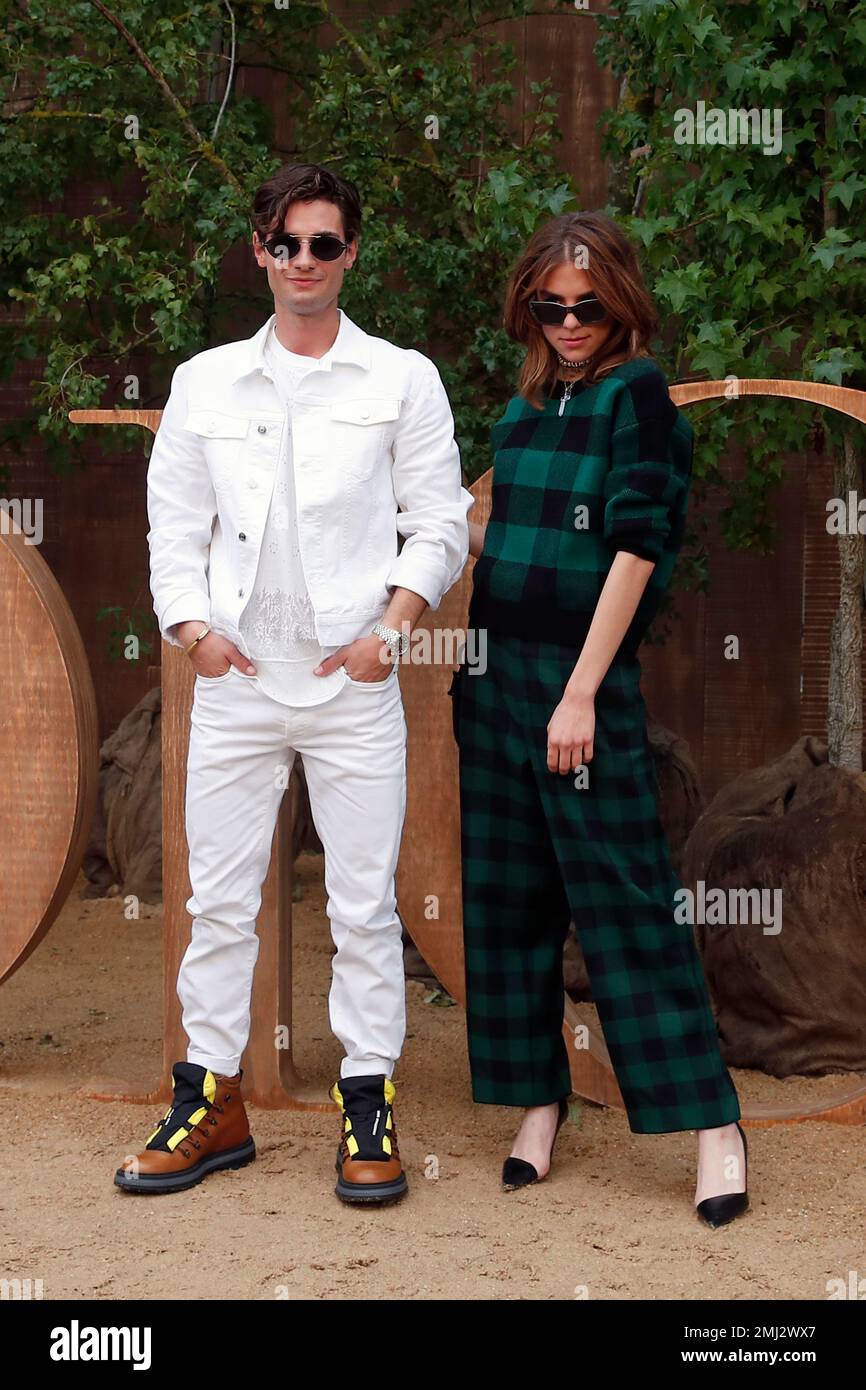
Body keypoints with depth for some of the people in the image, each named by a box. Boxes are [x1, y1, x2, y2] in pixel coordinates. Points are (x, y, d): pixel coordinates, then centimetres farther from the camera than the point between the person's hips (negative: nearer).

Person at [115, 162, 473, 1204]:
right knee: (218, 900, 5)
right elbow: (173, 522, 11)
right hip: (236, 679, 2)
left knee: (364, 901, 1)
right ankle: (211, 1102, 15)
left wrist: (392, 624, -11)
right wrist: (191, 625, -6)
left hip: (352, 680, -2)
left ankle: (368, 1101, 11)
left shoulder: (402, 379, 6)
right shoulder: (205, 382, 12)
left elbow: (439, 526, 4)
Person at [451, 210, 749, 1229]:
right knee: (508, 895, 9)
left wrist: (581, 693, -17)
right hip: (496, 670, 7)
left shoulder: (636, 394, -6)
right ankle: (537, 1102, 20)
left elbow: (636, 545, -13)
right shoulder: (523, 409, 13)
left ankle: (711, 1124, 0)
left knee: (622, 897, -6)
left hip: (584, 676, -7)